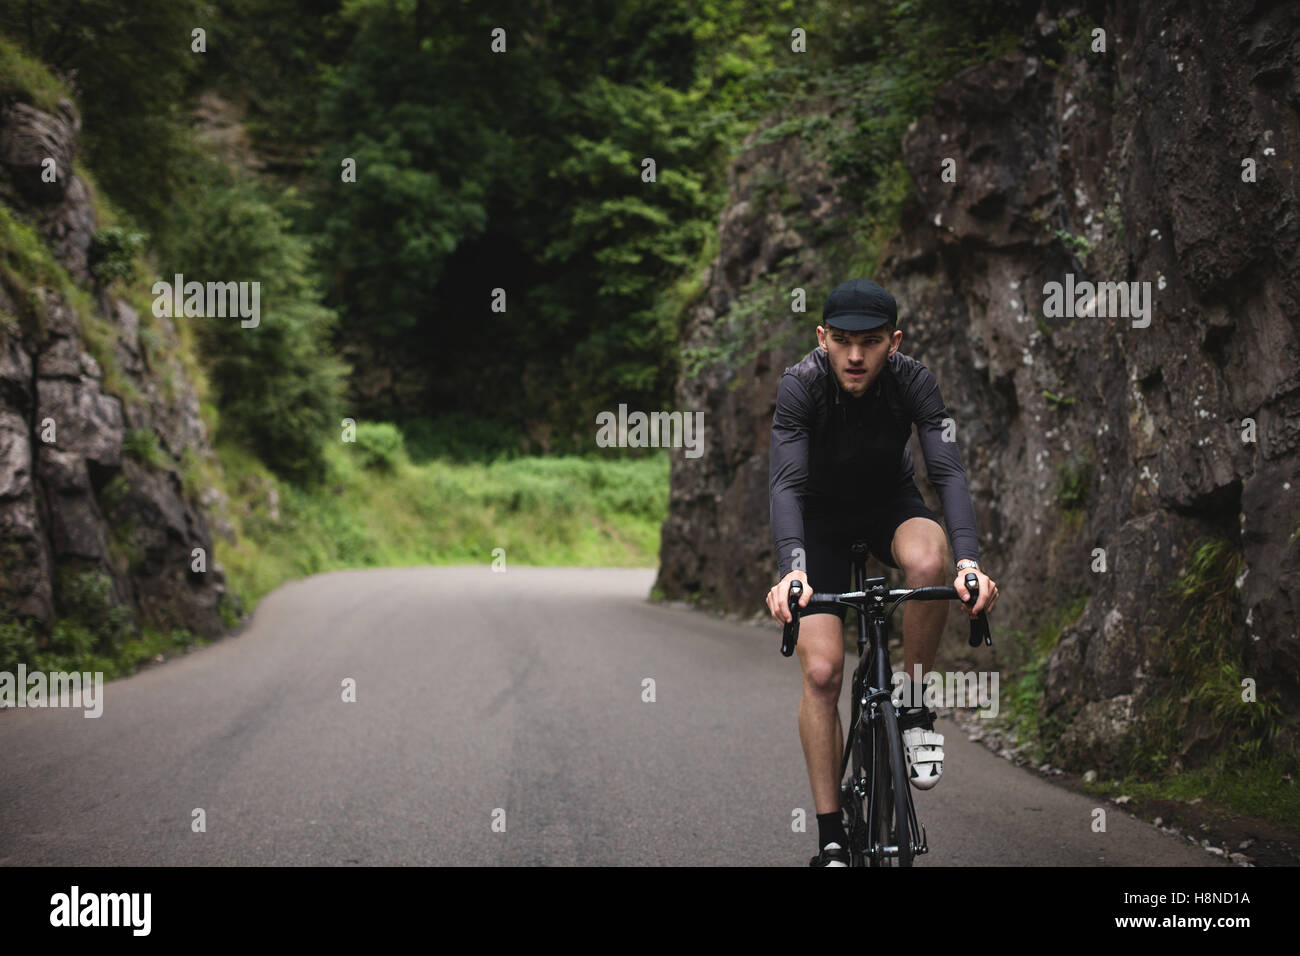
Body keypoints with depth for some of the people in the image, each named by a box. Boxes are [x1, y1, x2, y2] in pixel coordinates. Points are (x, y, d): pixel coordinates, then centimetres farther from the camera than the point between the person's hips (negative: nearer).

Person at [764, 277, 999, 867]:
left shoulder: (912, 381, -25)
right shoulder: (801, 385, -28)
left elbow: (948, 471, -32)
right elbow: (786, 483, -37)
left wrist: (970, 561, -49)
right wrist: (791, 570, -54)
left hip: (890, 502, 1)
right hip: (820, 514, -1)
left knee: (929, 561, -36)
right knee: (821, 670, -14)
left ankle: (913, 705, -13)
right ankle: (831, 840, -6)